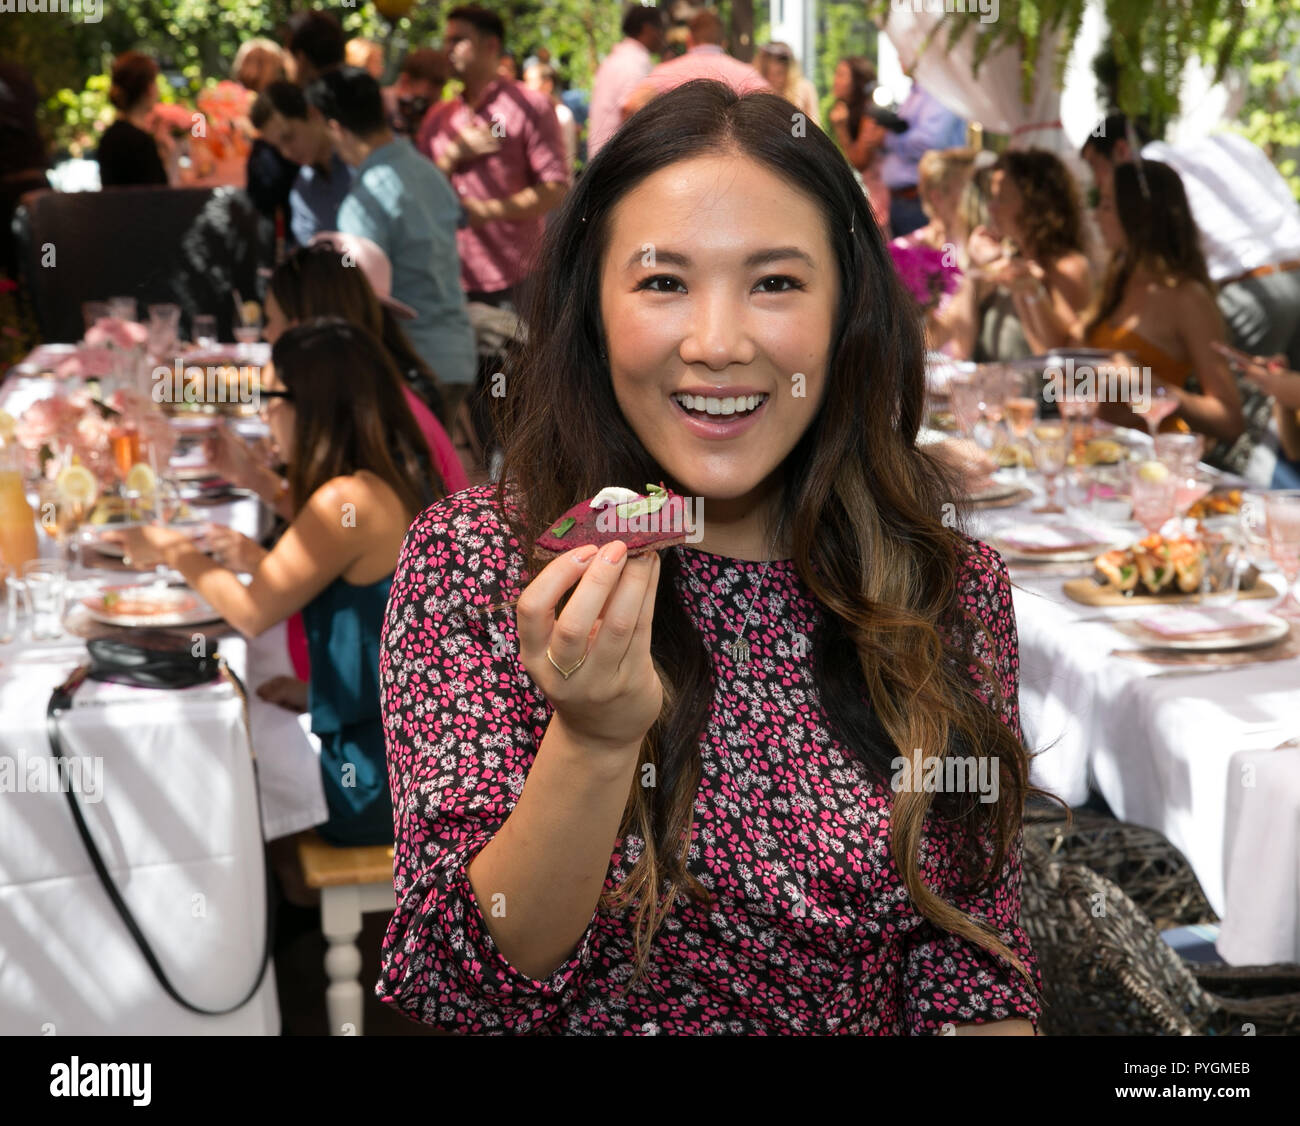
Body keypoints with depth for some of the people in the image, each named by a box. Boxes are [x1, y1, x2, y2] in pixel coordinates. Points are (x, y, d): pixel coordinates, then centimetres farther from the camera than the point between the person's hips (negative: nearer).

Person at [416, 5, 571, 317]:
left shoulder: (530, 107, 2)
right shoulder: (438, 118, 17)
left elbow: (556, 189, -7)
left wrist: (487, 211, -14)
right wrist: (452, 156, -5)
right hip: (454, 280, 5)